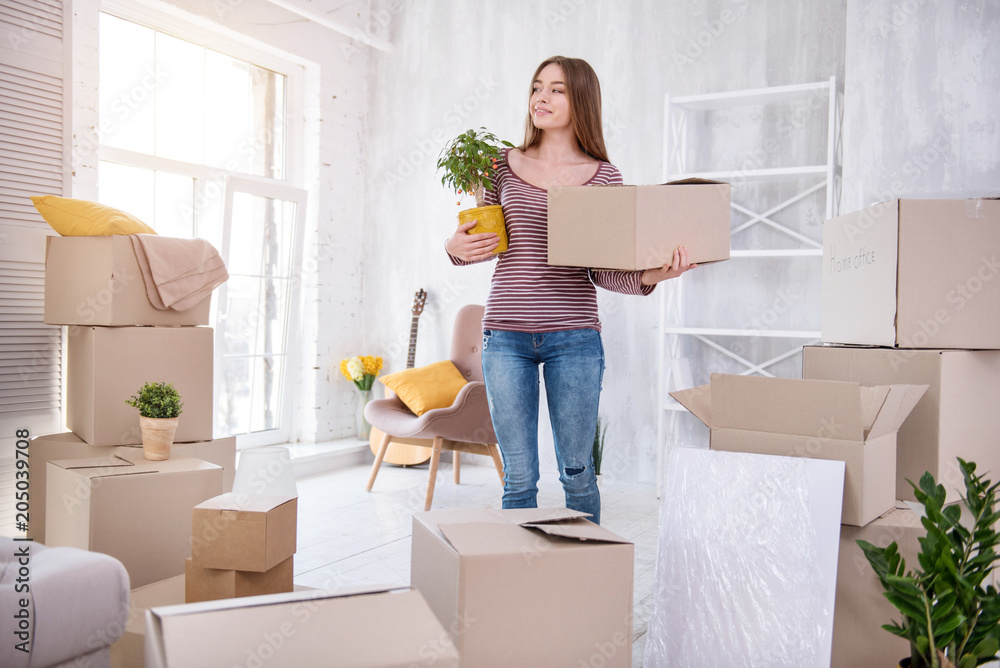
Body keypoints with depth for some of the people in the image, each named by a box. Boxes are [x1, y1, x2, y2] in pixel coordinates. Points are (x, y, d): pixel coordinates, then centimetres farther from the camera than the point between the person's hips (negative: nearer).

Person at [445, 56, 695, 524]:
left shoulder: (603, 177, 4)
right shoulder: (505, 166, 9)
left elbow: (602, 271, 1)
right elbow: (486, 242, 17)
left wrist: (650, 277, -18)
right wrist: (457, 248, -5)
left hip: (574, 338, -1)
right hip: (506, 336, 1)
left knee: (577, 472, 7)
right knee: (519, 476, 6)